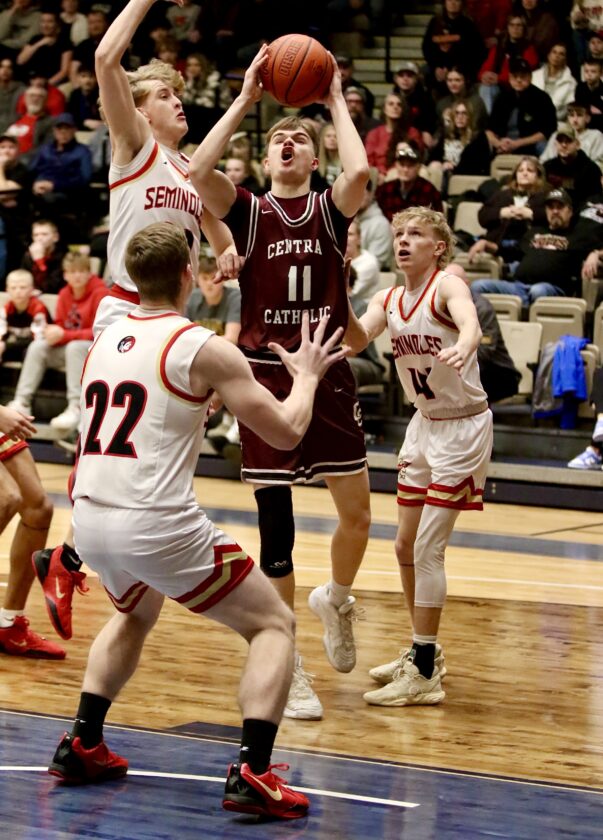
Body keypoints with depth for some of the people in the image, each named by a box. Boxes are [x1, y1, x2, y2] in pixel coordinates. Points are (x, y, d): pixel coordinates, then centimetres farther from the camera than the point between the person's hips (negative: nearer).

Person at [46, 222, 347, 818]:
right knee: (273, 624, 8)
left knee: (135, 614, 37)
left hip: (90, 521, 7)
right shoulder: (204, 349, -5)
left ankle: (81, 746, 30)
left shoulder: (105, 340, 14)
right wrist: (306, 375, 17)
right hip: (159, 525, -7)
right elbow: (286, 432, -1)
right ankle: (252, 774, -8)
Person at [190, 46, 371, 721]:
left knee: (357, 513, 3)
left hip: (327, 374, 1)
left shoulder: (332, 209, 4)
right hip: (265, 375, -1)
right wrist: (245, 99, -10)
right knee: (275, 526, 0)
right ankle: (286, 666, 10)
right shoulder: (246, 211, 3)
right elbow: (199, 170, -16)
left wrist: (337, 101, -7)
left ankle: (334, 601, 35)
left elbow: (359, 171, -19)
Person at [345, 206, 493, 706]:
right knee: (407, 545, 13)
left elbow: (471, 325, -38)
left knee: (427, 547, -11)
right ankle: (424, 653, 30)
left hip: (463, 429, -8)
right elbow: (357, 339, -14)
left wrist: (462, 348, -60)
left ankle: (424, 675, -7)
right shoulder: (389, 300, 3)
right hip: (424, 425, 8)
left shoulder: (448, 286, -16)